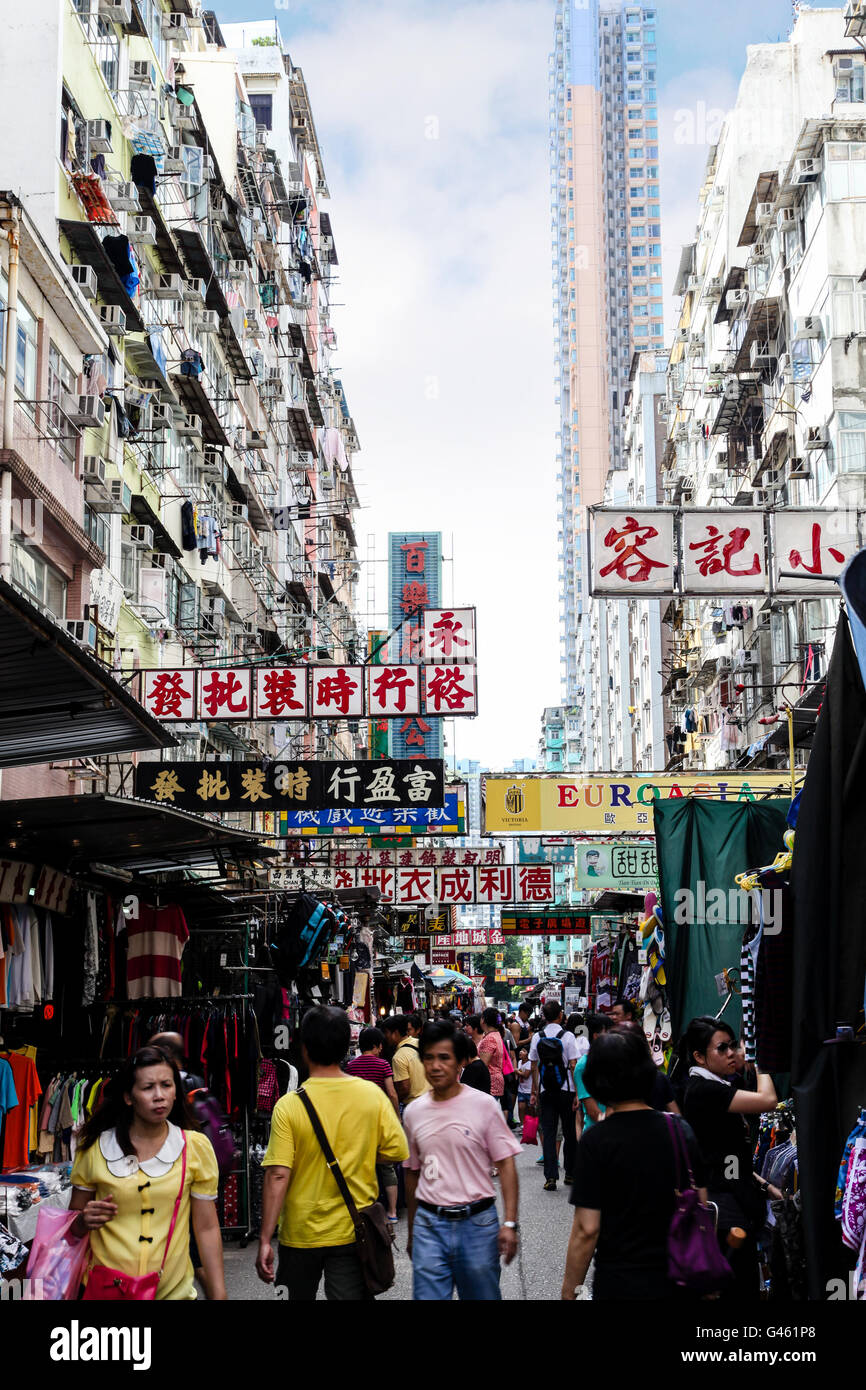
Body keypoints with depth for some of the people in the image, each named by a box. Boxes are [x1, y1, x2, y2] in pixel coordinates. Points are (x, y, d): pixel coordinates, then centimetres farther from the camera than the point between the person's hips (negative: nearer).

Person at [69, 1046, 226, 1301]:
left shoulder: (195, 1147, -3)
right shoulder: (94, 1148, -3)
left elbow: (207, 1229, 0)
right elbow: (72, 1220, 8)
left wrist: (219, 1296, -5)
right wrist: (85, 1221, -14)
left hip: (174, 1289, 0)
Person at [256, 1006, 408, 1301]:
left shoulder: (289, 1106, -15)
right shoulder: (372, 1095, -8)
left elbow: (277, 1176, -17)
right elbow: (397, 1152, -4)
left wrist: (264, 1240, -14)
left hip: (300, 1233, -1)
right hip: (353, 1232, 1)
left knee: (300, 1297, 21)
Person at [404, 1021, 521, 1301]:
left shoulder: (483, 1105, -4)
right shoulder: (414, 1112, 5)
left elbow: (506, 1164, -4)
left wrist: (509, 1223, -12)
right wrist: (412, 1233, 18)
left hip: (477, 1224, -2)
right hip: (429, 1224, 2)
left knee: (483, 1296, 8)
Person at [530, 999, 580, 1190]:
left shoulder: (537, 1038, 2)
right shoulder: (567, 1036, -7)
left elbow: (534, 1068, 6)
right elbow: (573, 1066, -9)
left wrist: (535, 1092, 14)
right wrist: (577, 1093, -5)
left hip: (546, 1091, 2)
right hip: (565, 1089, -2)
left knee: (548, 1133, 1)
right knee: (570, 1133, 11)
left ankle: (550, 1177, -6)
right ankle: (570, 1173, 18)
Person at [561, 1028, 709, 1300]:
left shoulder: (595, 1141, -14)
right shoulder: (683, 1131, -1)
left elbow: (587, 1230, -15)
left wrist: (569, 1290, -5)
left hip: (619, 1285, -4)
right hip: (678, 1281, 4)